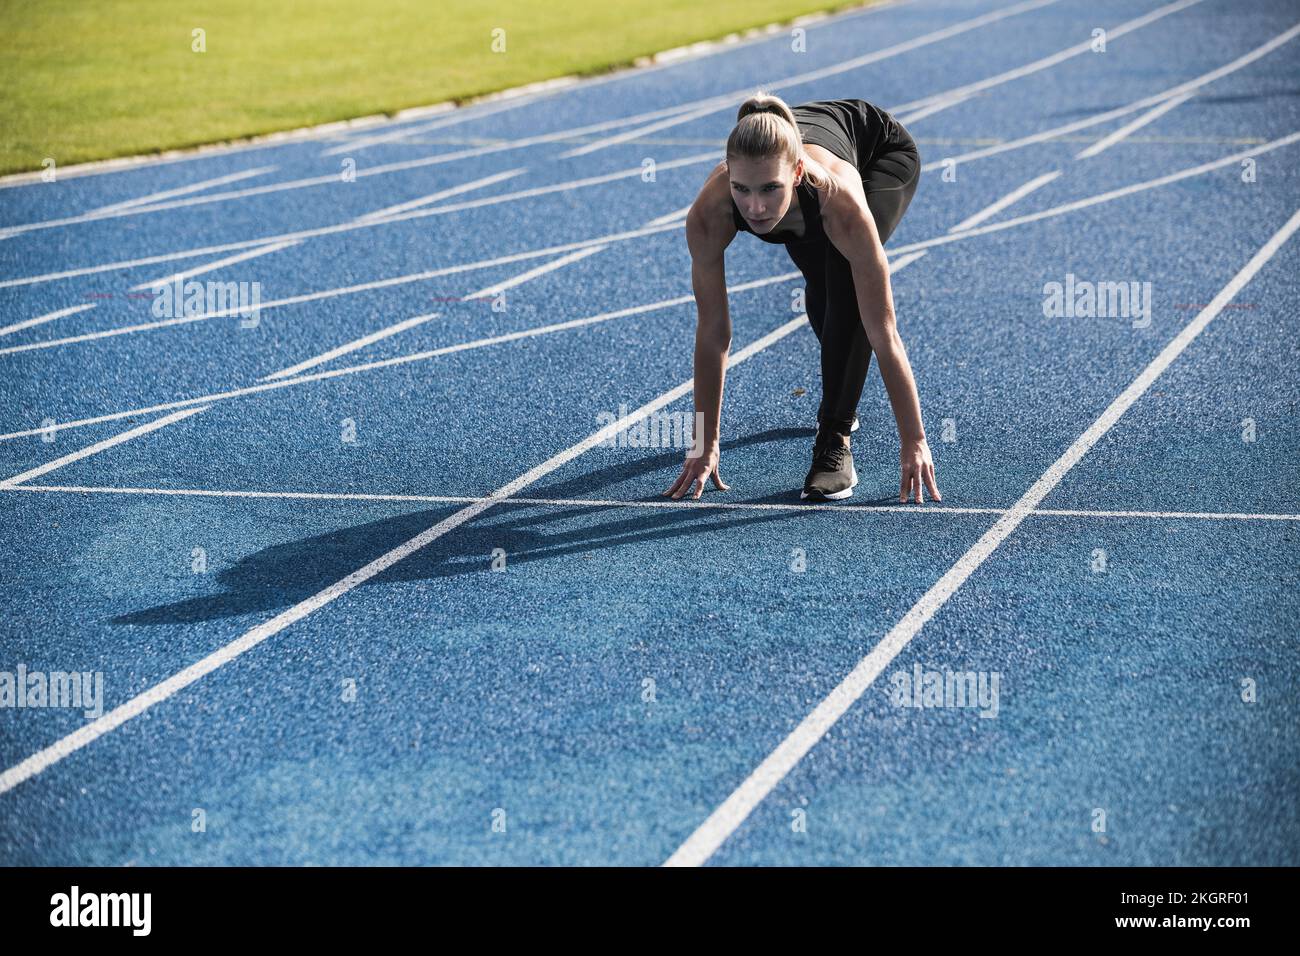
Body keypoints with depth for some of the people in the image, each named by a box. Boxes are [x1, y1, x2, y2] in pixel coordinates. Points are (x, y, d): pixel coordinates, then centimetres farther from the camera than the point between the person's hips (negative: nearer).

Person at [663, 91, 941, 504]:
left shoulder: (840, 201, -46)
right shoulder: (709, 213, -39)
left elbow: (882, 333, -38)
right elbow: (712, 333, -28)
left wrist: (914, 442, -34)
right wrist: (706, 445, -24)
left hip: (882, 153, -3)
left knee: (846, 289, -26)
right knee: (822, 289, 17)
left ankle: (835, 442, -17)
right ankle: (843, 401, 49)